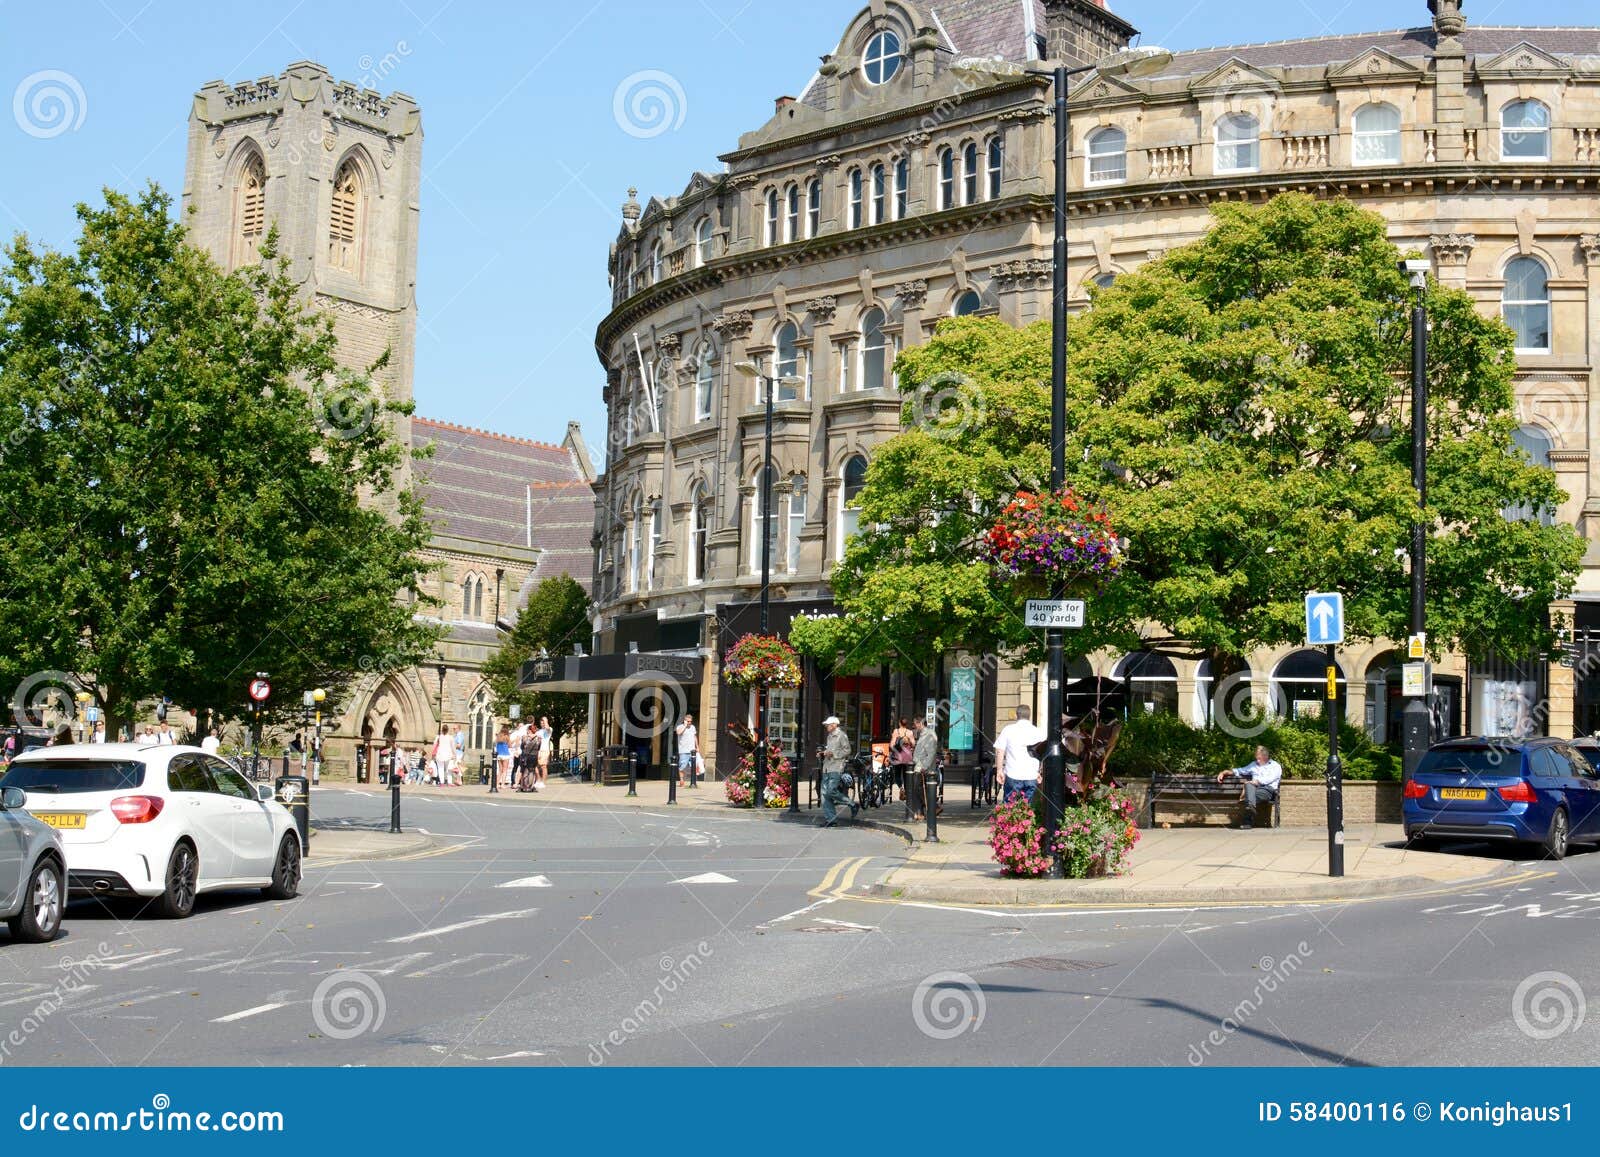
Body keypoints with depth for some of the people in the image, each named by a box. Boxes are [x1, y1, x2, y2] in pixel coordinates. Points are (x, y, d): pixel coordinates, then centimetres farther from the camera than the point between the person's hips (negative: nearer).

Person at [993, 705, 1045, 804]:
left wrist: (999, 770, 3)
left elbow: (999, 751, -3)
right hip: (1032, 776, 1)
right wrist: (1040, 772, 19)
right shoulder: (1038, 732, 4)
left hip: (1013, 775, -1)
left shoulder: (1008, 730, 0)